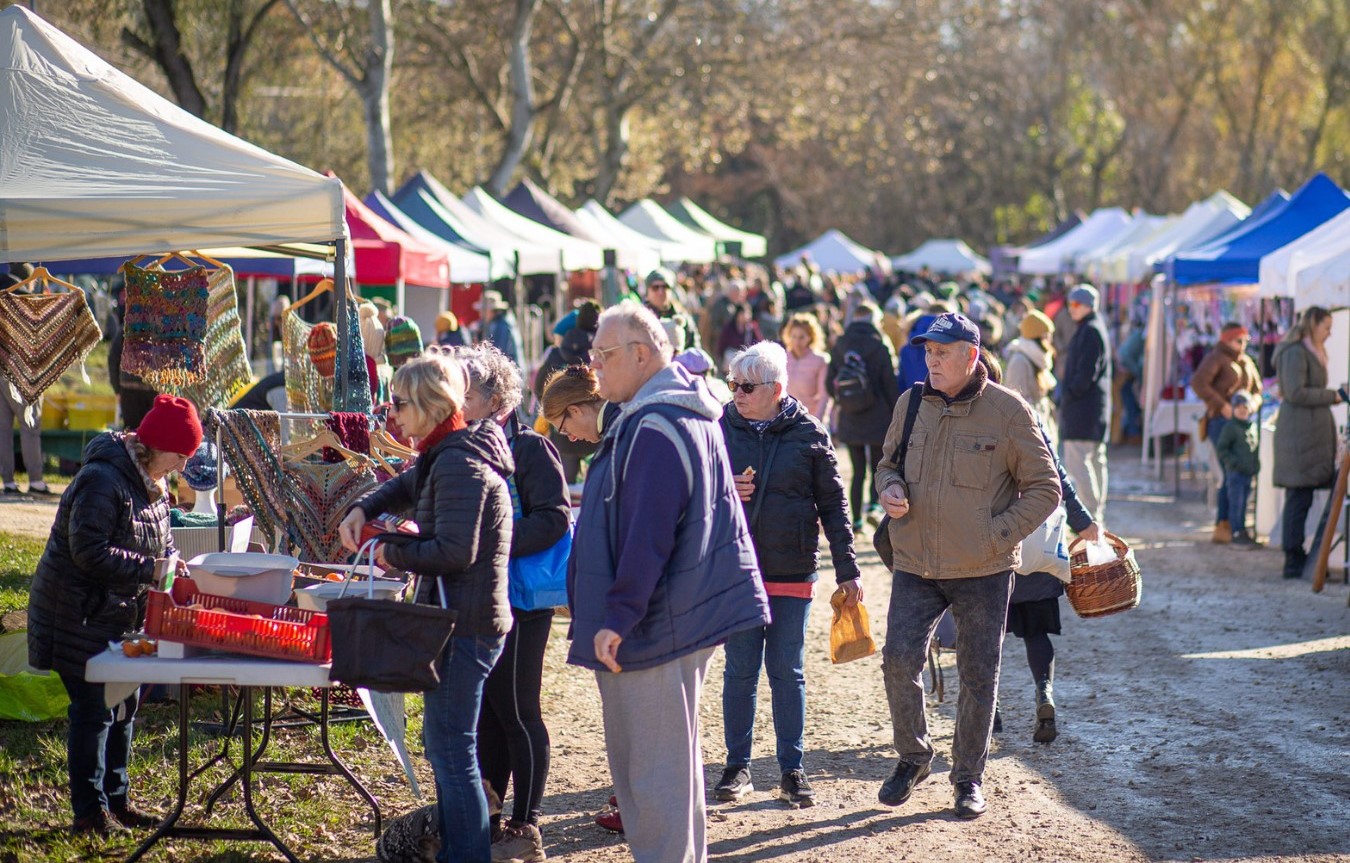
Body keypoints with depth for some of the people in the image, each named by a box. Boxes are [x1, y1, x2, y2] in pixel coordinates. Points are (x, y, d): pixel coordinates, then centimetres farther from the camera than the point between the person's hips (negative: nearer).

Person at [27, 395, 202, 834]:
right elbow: (89, 552, -27)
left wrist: (174, 566, -2)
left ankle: (116, 800, 24)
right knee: (94, 709, -7)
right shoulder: (103, 480, -22)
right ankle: (90, 811, 0)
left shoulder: (152, 482, 9)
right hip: (81, 616, -10)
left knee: (124, 706, 14)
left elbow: (160, 544, 19)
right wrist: (149, 570, -28)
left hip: (122, 616, 10)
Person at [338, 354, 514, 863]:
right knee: (443, 743, 20)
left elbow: (454, 551, -25)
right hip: (466, 618, 11)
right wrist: (363, 510, 14)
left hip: (465, 627, -11)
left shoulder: (459, 463, -19)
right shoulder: (444, 455, 14)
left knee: (452, 750, -6)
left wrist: (392, 556, -11)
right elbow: (408, 487, 33)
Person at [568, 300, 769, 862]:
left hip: (655, 626, -11)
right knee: (674, 755, 20)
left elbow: (647, 537, -24)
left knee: (654, 767, -4)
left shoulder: (654, 429, -19)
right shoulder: (689, 413, 14)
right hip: (682, 617, 11)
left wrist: (617, 618, -22)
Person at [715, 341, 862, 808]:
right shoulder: (721, 429, 1)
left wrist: (847, 570, 0)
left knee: (788, 672, 6)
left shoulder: (808, 434, -1)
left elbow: (833, 504, 2)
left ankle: (792, 769, 14)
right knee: (740, 670, 5)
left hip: (793, 574, -1)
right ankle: (738, 766, 16)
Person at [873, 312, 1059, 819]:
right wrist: (890, 489, -4)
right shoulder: (911, 404, 4)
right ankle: (912, 757, 13)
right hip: (915, 565, 3)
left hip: (984, 572, -2)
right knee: (900, 659, -10)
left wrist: (997, 535, -14)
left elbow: (1045, 489, -4)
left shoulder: (1007, 411, -8)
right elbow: (889, 463, 19)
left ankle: (969, 776, 24)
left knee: (978, 676, 7)